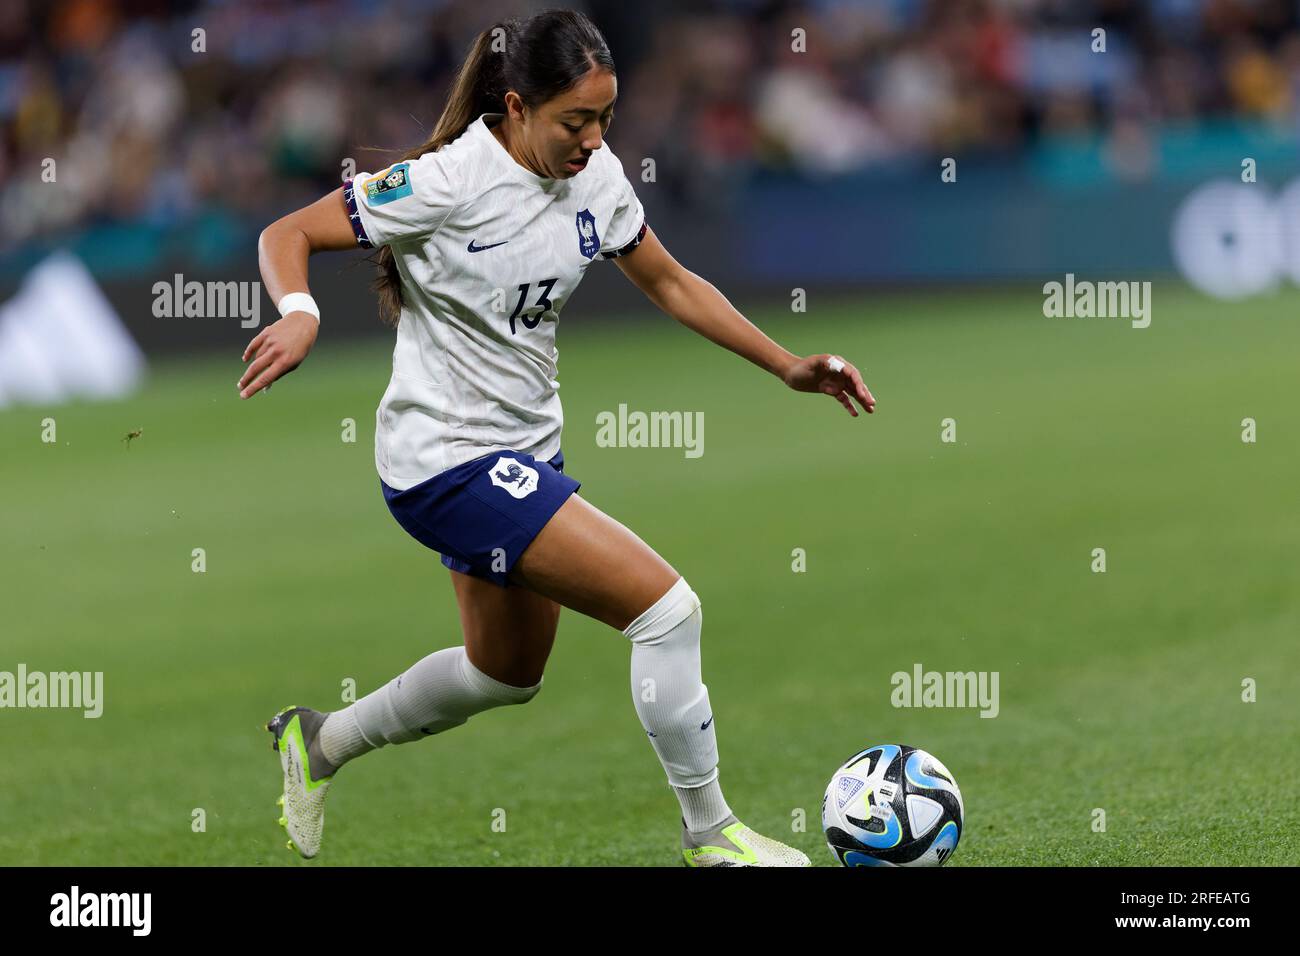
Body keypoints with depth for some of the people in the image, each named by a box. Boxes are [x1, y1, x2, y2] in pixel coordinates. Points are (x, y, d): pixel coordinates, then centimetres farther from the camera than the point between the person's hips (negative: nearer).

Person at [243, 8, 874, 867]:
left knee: (507, 675, 25)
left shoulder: (596, 175, -1)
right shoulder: (448, 182, -21)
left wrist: (787, 366, 7)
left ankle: (320, 740, 45)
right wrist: (300, 314, -37)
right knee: (668, 609, -16)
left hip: (524, 451, 9)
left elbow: (670, 283, 13)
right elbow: (287, 235, -16)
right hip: (446, 461, -9)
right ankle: (711, 837, -1)